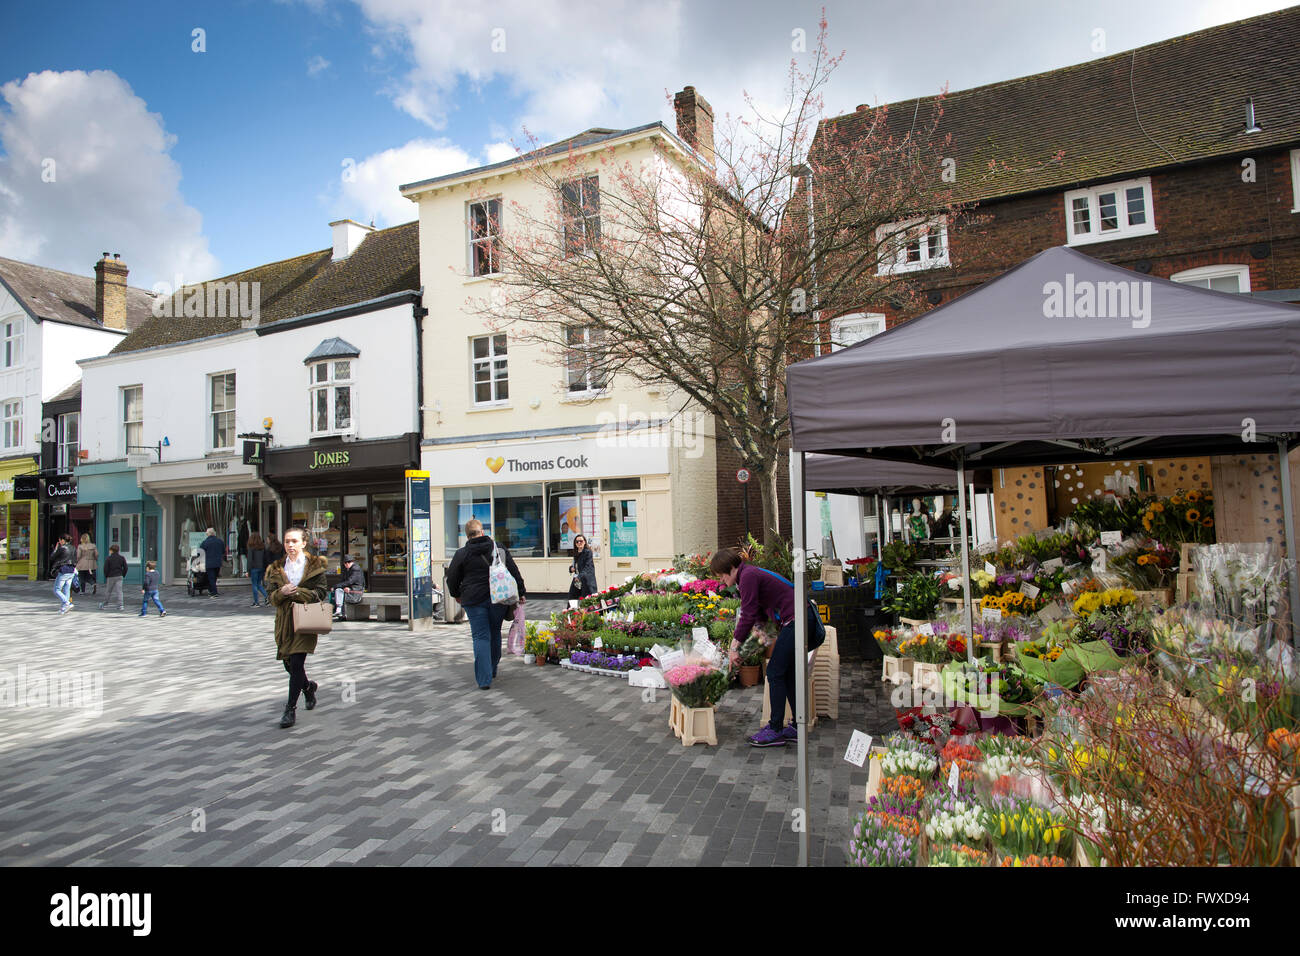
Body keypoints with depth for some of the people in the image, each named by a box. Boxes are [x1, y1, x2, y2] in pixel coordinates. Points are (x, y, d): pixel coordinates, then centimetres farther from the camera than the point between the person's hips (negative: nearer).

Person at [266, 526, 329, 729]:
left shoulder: (314, 566, 1)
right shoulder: (277, 568, 10)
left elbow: (321, 592, -4)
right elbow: (271, 596, 7)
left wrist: (298, 593, -15)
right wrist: (282, 592, -15)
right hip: (284, 620, 4)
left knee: (296, 663, -10)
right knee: (289, 663, 9)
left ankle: (291, 709, -2)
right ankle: (308, 687, 40)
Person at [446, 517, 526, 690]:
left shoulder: (461, 554, -3)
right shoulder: (500, 549, 3)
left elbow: (452, 579, 5)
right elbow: (514, 573, 4)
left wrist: (457, 595, 23)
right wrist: (521, 593, 10)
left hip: (474, 600, -2)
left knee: (481, 637, -1)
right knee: (495, 634, 18)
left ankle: (484, 679, -9)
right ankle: (492, 669, 33)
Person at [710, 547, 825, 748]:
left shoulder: (748, 576, -14)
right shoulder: (750, 573, 15)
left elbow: (749, 616, -16)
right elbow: (757, 613, 19)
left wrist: (735, 647, -9)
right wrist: (736, 640, 13)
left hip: (796, 621, -10)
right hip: (798, 620, 10)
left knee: (775, 672, -4)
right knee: (787, 674, 13)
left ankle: (776, 731, 2)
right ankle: (797, 728, 19)